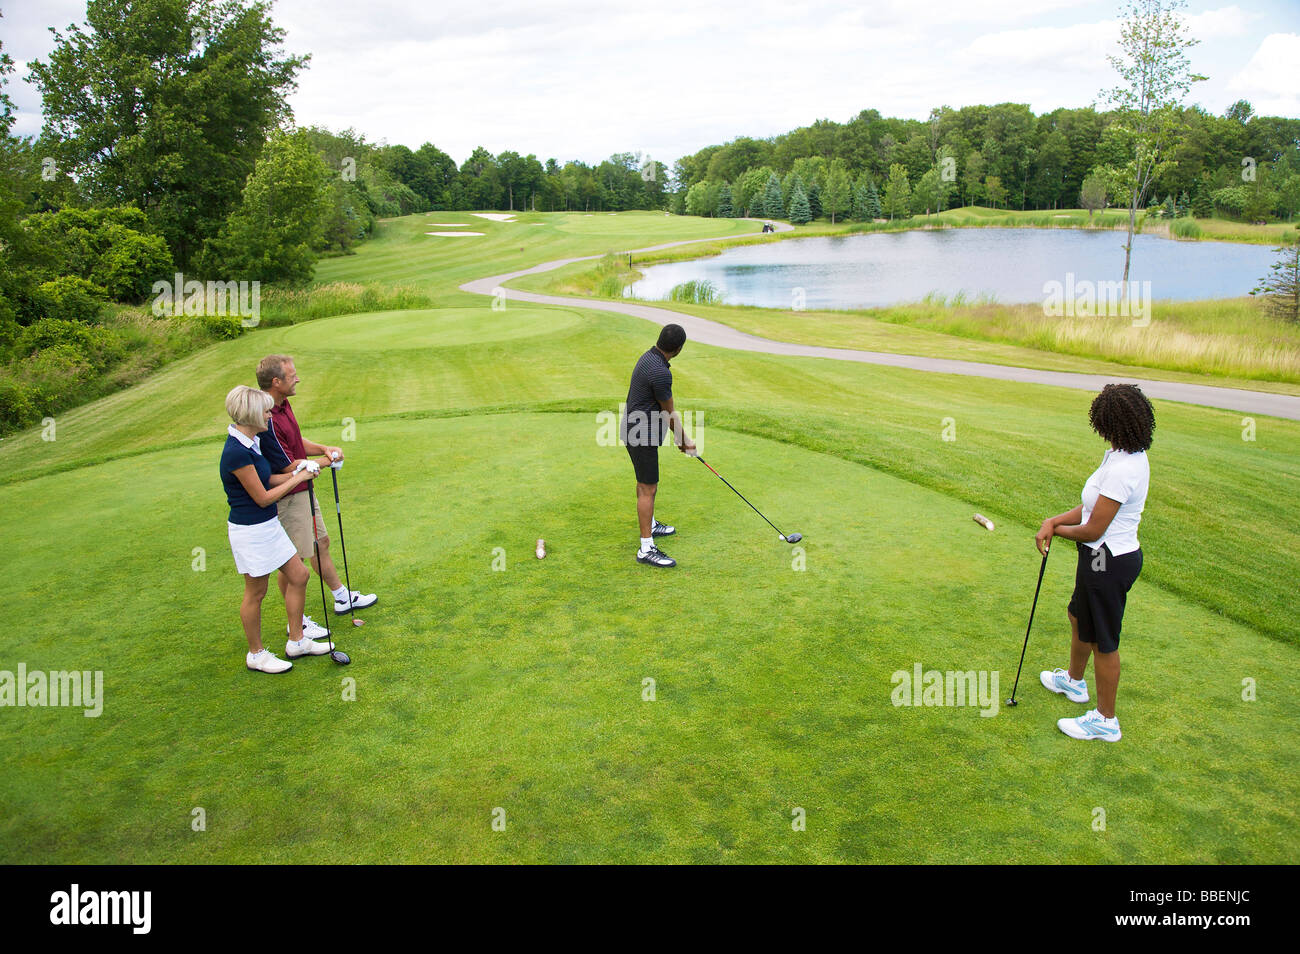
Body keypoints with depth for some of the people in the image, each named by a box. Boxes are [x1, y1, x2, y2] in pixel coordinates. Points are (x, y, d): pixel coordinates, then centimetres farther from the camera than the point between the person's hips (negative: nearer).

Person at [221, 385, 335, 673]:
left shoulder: (250, 443, 5)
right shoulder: (237, 453, -24)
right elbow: (263, 497, -19)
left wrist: (294, 473, -2)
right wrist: (297, 478, -9)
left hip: (268, 525, 9)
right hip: (250, 530, -9)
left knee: (299, 576, 13)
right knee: (256, 593, 6)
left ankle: (297, 641, 26)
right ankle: (256, 654, 24)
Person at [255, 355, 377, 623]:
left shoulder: (284, 404, 4)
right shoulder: (267, 421, -28)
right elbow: (289, 468, -24)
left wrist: (324, 448, -2)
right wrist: (324, 461, -9)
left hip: (304, 491, 10)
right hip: (288, 498, -10)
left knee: (322, 543, 22)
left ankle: (342, 598, 39)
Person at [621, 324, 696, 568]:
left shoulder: (649, 357, 5)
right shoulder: (660, 372, -27)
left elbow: (664, 408, 11)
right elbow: (669, 414, -15)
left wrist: (682, 438, 11)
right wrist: (684, 440, 1)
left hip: (635, 430, 10)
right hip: (642, 435, -10)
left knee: (645, 483, 25)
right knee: (648, 489, -6)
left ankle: (649, 525, 43)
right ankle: (646, 549, -3)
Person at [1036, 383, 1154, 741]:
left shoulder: (1121, 469, -29)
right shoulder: (1131, 456, 2)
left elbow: (1093, 530, -24)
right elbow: (1095, 507, 8)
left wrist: (1059, 529, -4)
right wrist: (1053, 520, -5)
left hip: (1109, 562, -10)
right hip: (1115, 555, 10)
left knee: (1103, 641, 6)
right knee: (1078, 616, 29)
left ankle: (1106, 720, 25)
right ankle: (1074, 681, 54)